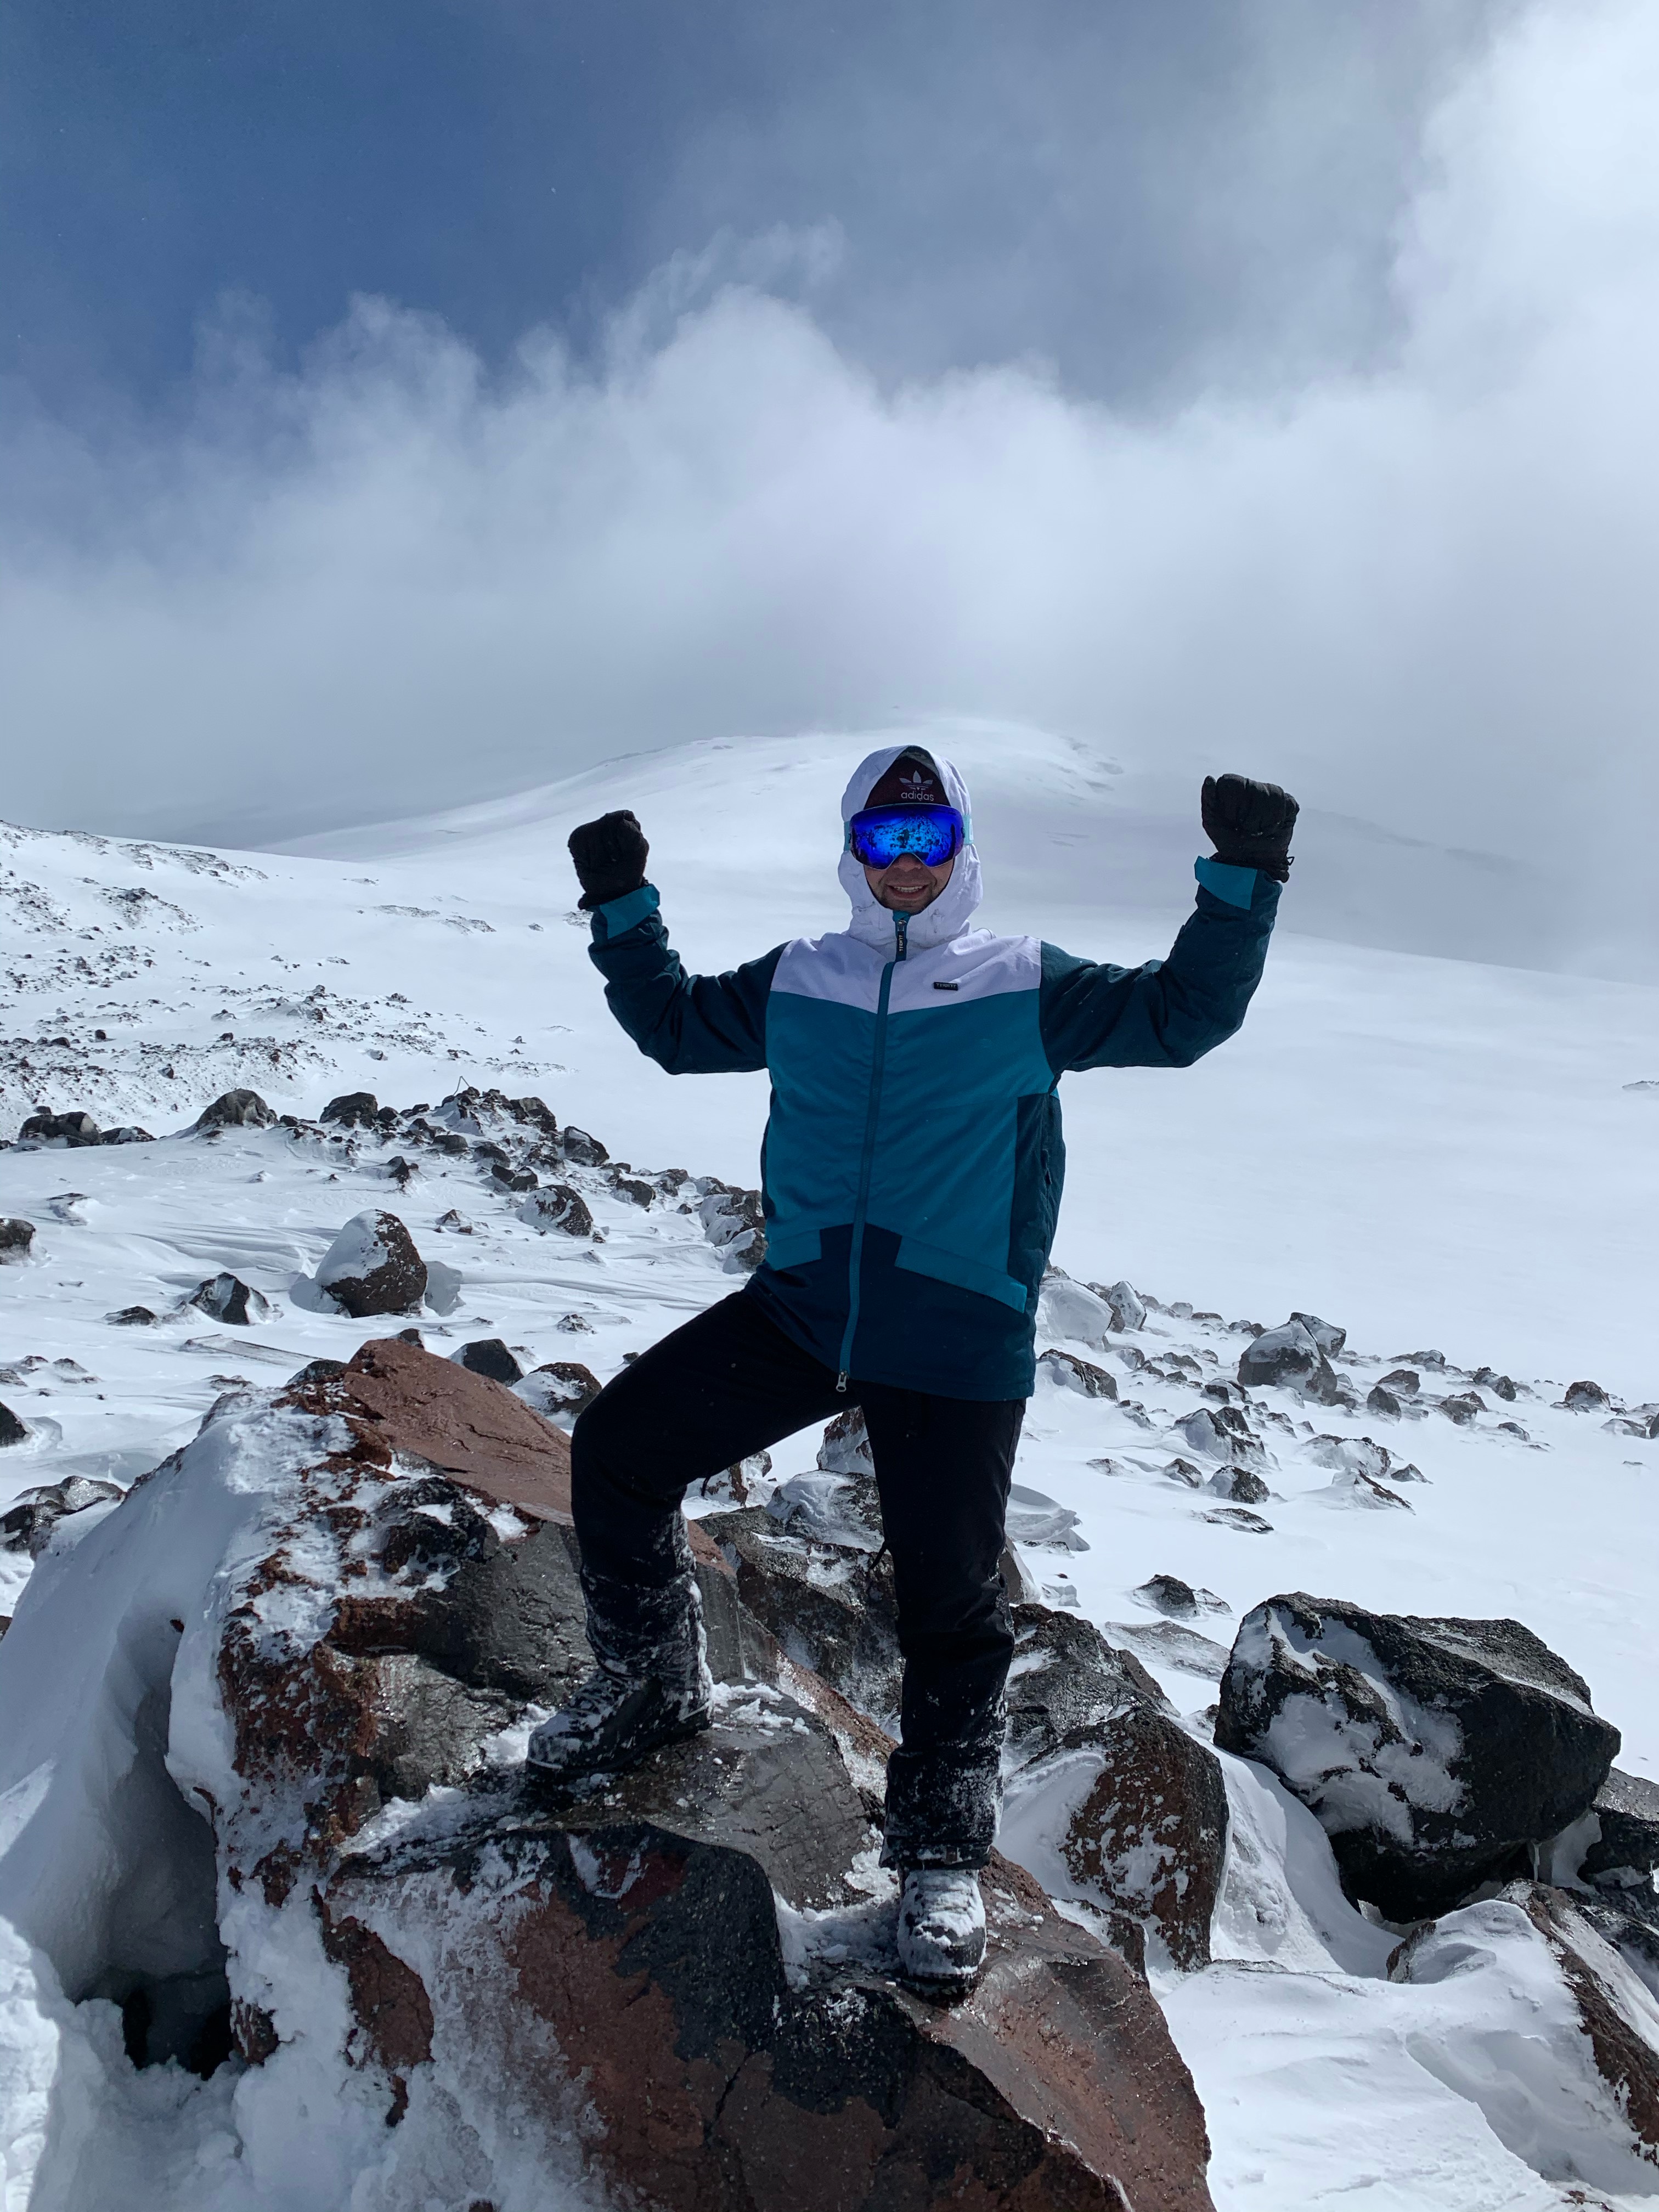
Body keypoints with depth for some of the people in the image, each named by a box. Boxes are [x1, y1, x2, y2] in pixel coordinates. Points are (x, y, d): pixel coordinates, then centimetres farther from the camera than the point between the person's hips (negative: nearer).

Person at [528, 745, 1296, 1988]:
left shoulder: (1027, 991, 3)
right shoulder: (795, 985, 11)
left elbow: (1183, 1014, 0)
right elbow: (674, 1024, 25)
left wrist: (1241, 883, -10)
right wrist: (623, 910, 17)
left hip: (959, 1343, -3)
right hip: (800, 1311, 4)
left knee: (952, 1602, 1)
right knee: (617, 1448, 0)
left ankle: (943, 1853, 25)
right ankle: (651, 1691, 24)